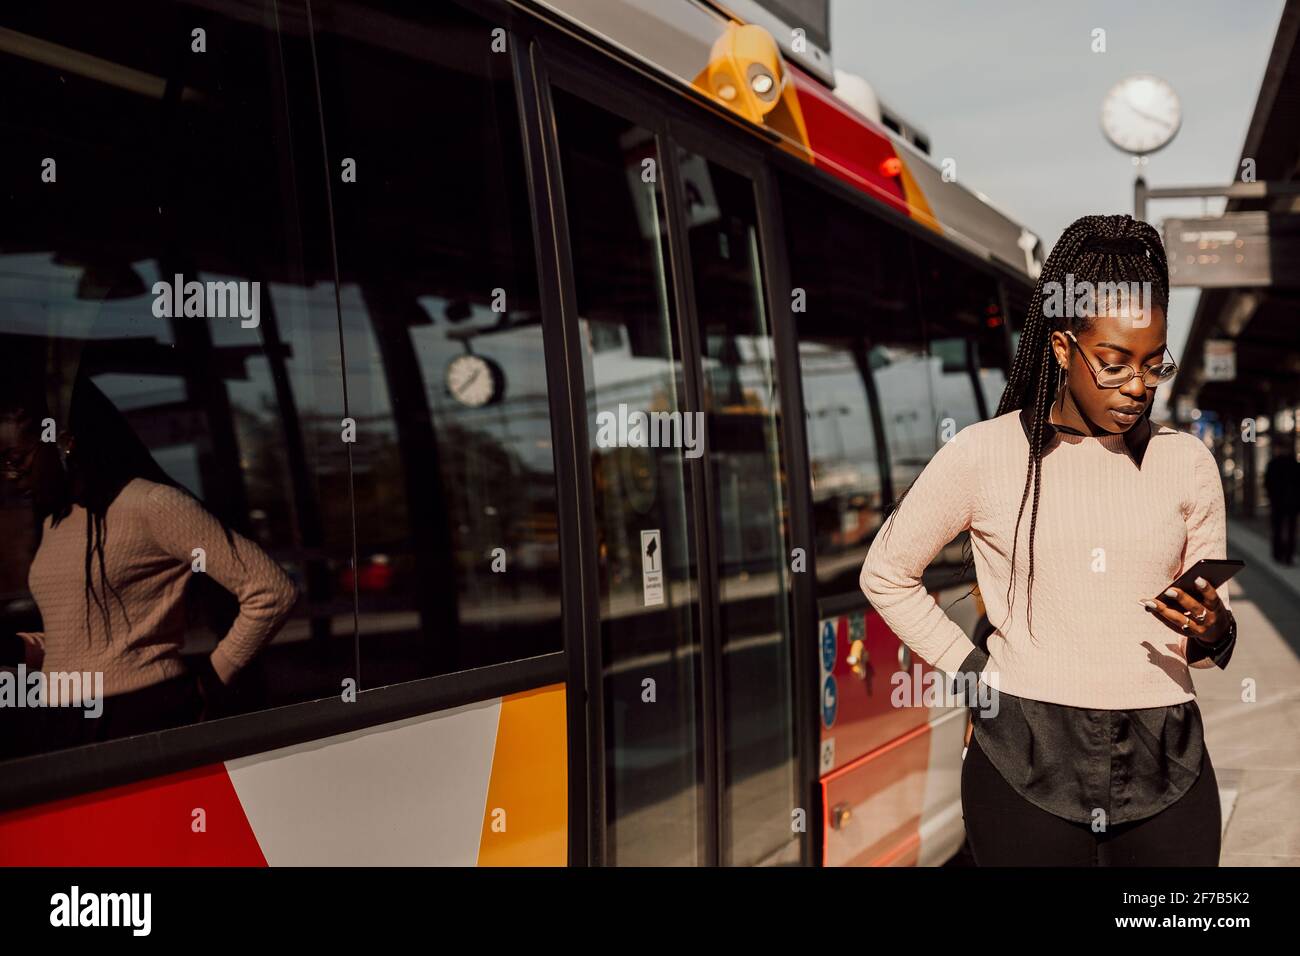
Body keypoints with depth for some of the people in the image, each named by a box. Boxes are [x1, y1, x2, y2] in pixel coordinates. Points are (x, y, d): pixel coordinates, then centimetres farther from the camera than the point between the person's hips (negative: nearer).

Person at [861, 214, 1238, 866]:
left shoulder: (1186, 463, 5)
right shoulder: (984, 453, -2)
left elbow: (1212, 629, 11)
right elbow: (886, 575, 6)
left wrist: (1212, 635, -12)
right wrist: (972, 672, 0)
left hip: (1165, 764, 3)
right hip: (1025, 763, -2)